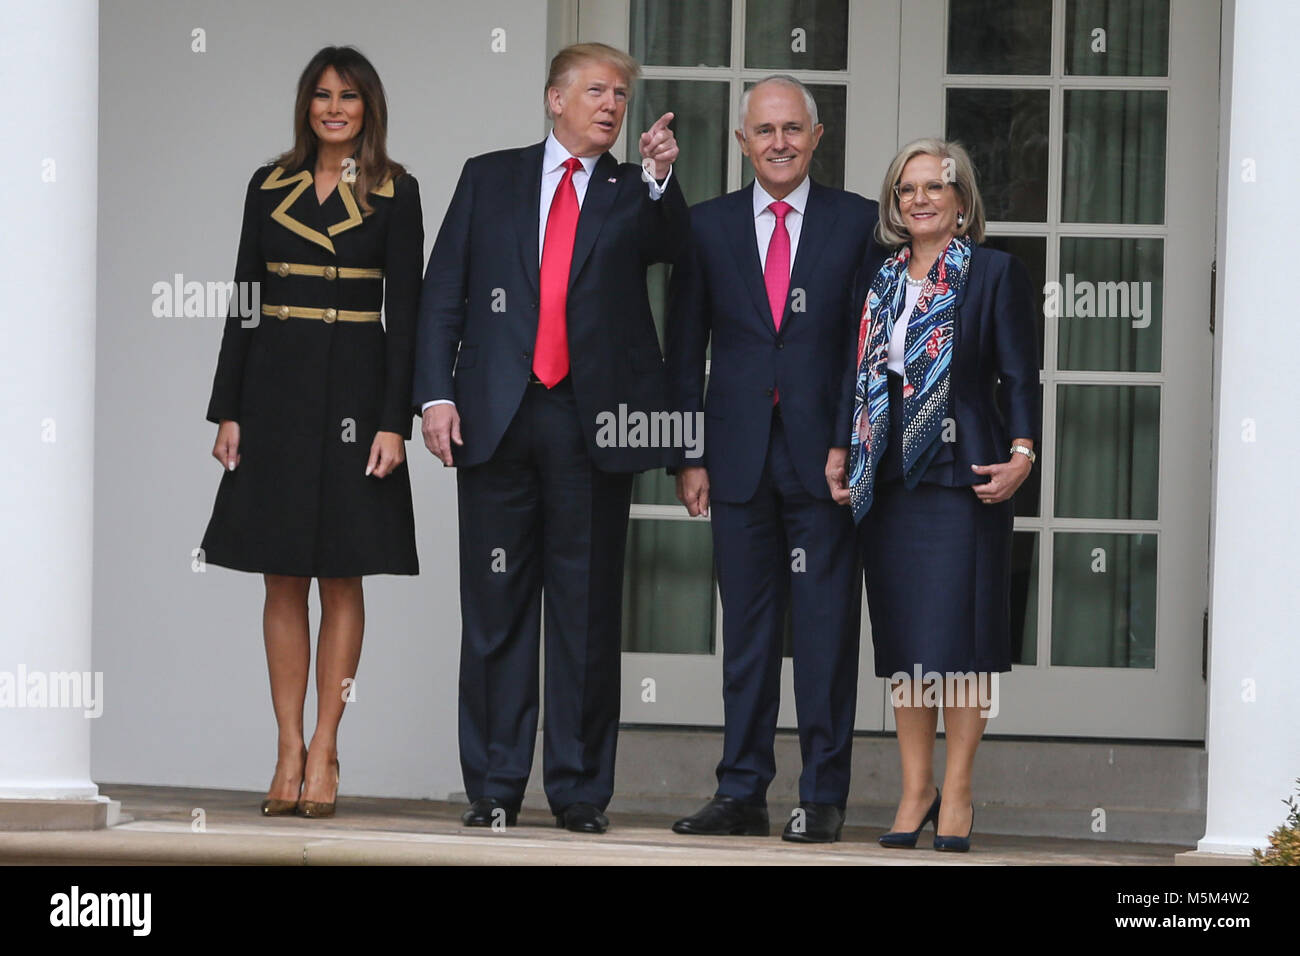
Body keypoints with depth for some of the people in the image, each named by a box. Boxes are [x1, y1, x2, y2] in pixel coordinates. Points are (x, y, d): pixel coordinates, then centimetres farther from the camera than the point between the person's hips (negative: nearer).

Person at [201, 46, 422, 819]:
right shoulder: (270, 188, 8)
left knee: (342, 580, 0)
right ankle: (290, 750, 6)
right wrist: (228, 411, 3)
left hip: (354, 389, -2)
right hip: (276, 385, 2)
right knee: (283, 580, 2)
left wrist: (395, 422, -10)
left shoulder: (395, 194, 1)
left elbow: (405, 312, -3)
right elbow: (245, 301, 9)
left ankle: (324, 752, 4)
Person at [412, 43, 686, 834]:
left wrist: (661, 177, -23)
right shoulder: (490, 179, 12)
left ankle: (581, 789, 6)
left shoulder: (635, 195, 12)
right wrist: (436, 394, -2)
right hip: (498, 415, 0)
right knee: (497, 606, 3)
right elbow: (443, 293, 8)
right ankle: (494, 787, 8)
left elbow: (669, 246, -7)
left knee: (589, 608, 1)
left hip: (592, 420, 0)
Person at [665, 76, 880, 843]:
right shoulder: (708, 226, 10)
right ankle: (742, 793, 10)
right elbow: (685, 348, 9)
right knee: (746, 628, 5)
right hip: (740, 457, 2)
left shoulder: (857, 222, 4)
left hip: (825, 456, -2)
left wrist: (847, 445, -8)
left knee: (827, 630, 0)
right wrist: (689, 456, 2)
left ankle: (824, 798, 4)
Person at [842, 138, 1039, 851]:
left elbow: (1020, 376, -4)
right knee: (901, 639, 5)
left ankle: (956, 794, 1)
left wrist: (1022, 454, -16)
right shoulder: (876, 282, 15)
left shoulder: (996, 273, 1)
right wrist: (841, 459, 9)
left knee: (958, 637, -5)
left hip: (963, 474, -5)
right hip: (887, 480, 5)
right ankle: (915, 791, 10)